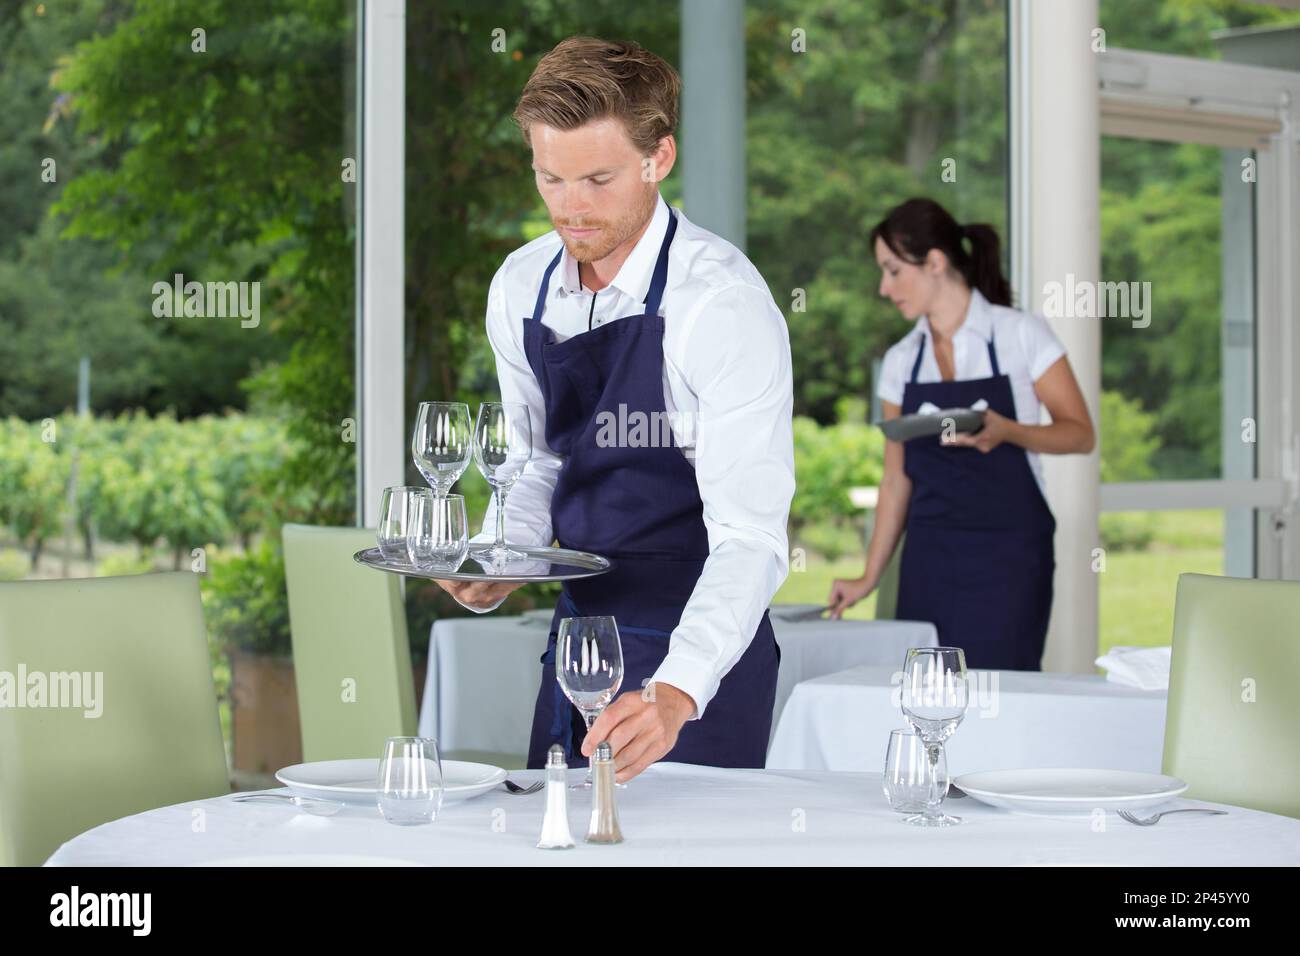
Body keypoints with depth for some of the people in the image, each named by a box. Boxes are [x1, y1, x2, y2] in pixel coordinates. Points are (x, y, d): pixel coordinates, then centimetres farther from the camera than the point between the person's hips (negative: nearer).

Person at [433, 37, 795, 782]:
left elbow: (749, 537, -29)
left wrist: (675, 691, -43)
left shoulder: (724, 304, -22)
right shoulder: (520, 288, -1)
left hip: (700, 656, -6)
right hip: (578, 632, 6)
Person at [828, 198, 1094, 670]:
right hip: (929, 559, 4)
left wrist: (1007, 431, -22)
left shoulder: (1021, 334, -4)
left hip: (1008, 559, -4)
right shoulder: (901, 360, 8)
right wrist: (870, 576, 7)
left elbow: (1080, 434, -4)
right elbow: (897, 479, 12)